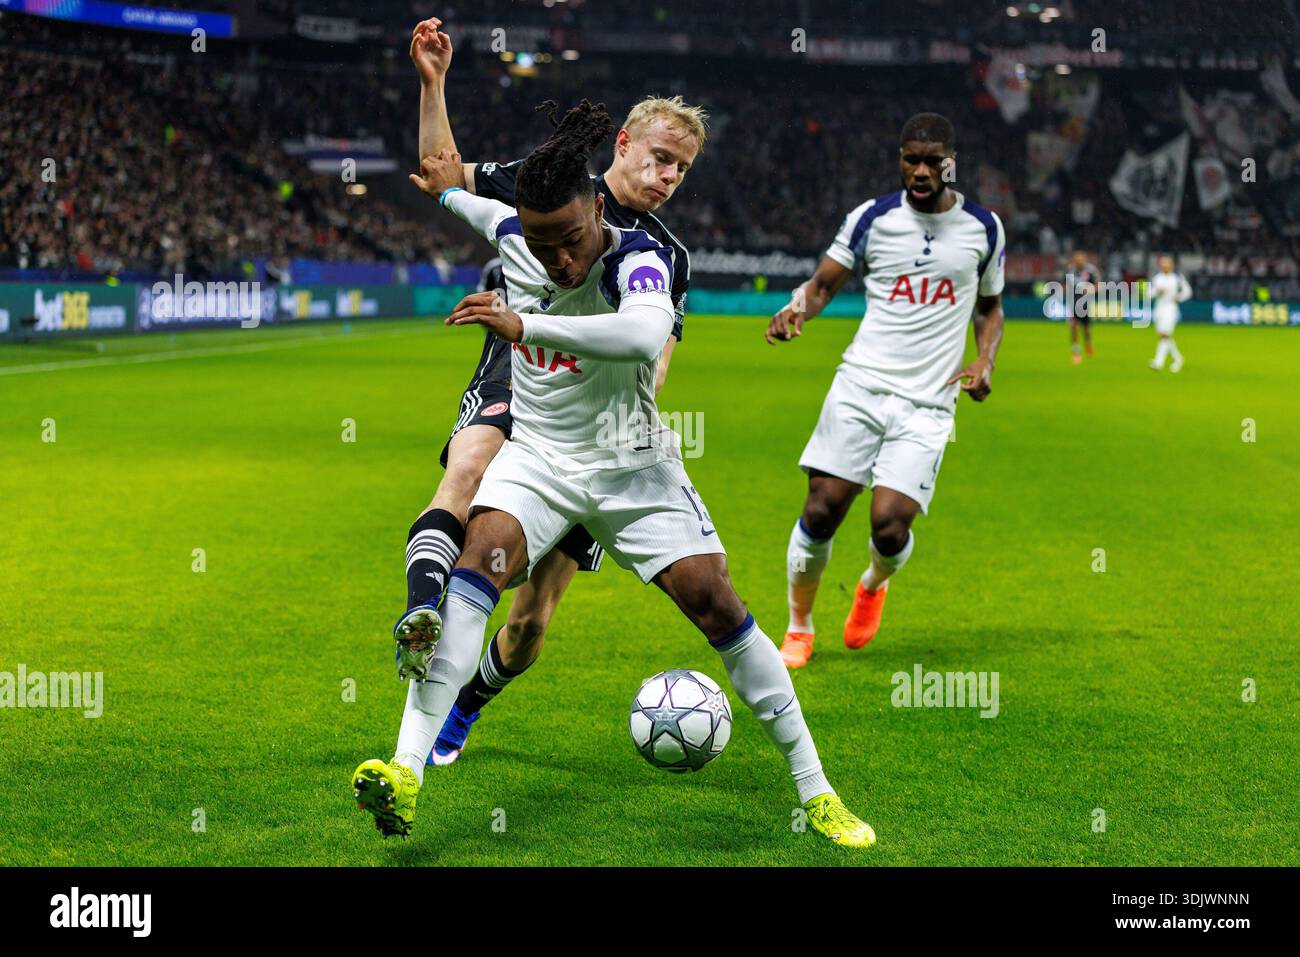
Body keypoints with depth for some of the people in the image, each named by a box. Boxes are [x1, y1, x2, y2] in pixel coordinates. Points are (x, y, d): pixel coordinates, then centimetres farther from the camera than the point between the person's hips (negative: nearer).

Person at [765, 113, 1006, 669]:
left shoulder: (983, 228, 7)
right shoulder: (872, 219, 3)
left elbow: (990, 308, 20)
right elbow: (823, 284, 8)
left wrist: (985, 361, 2)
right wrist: (796, 310, -15)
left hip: (928, 405, 0)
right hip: (860, 387, 0)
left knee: (889, 525, -14)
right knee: (821, 512, -8)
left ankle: (875, 584, 24)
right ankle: (799, 627, 17)